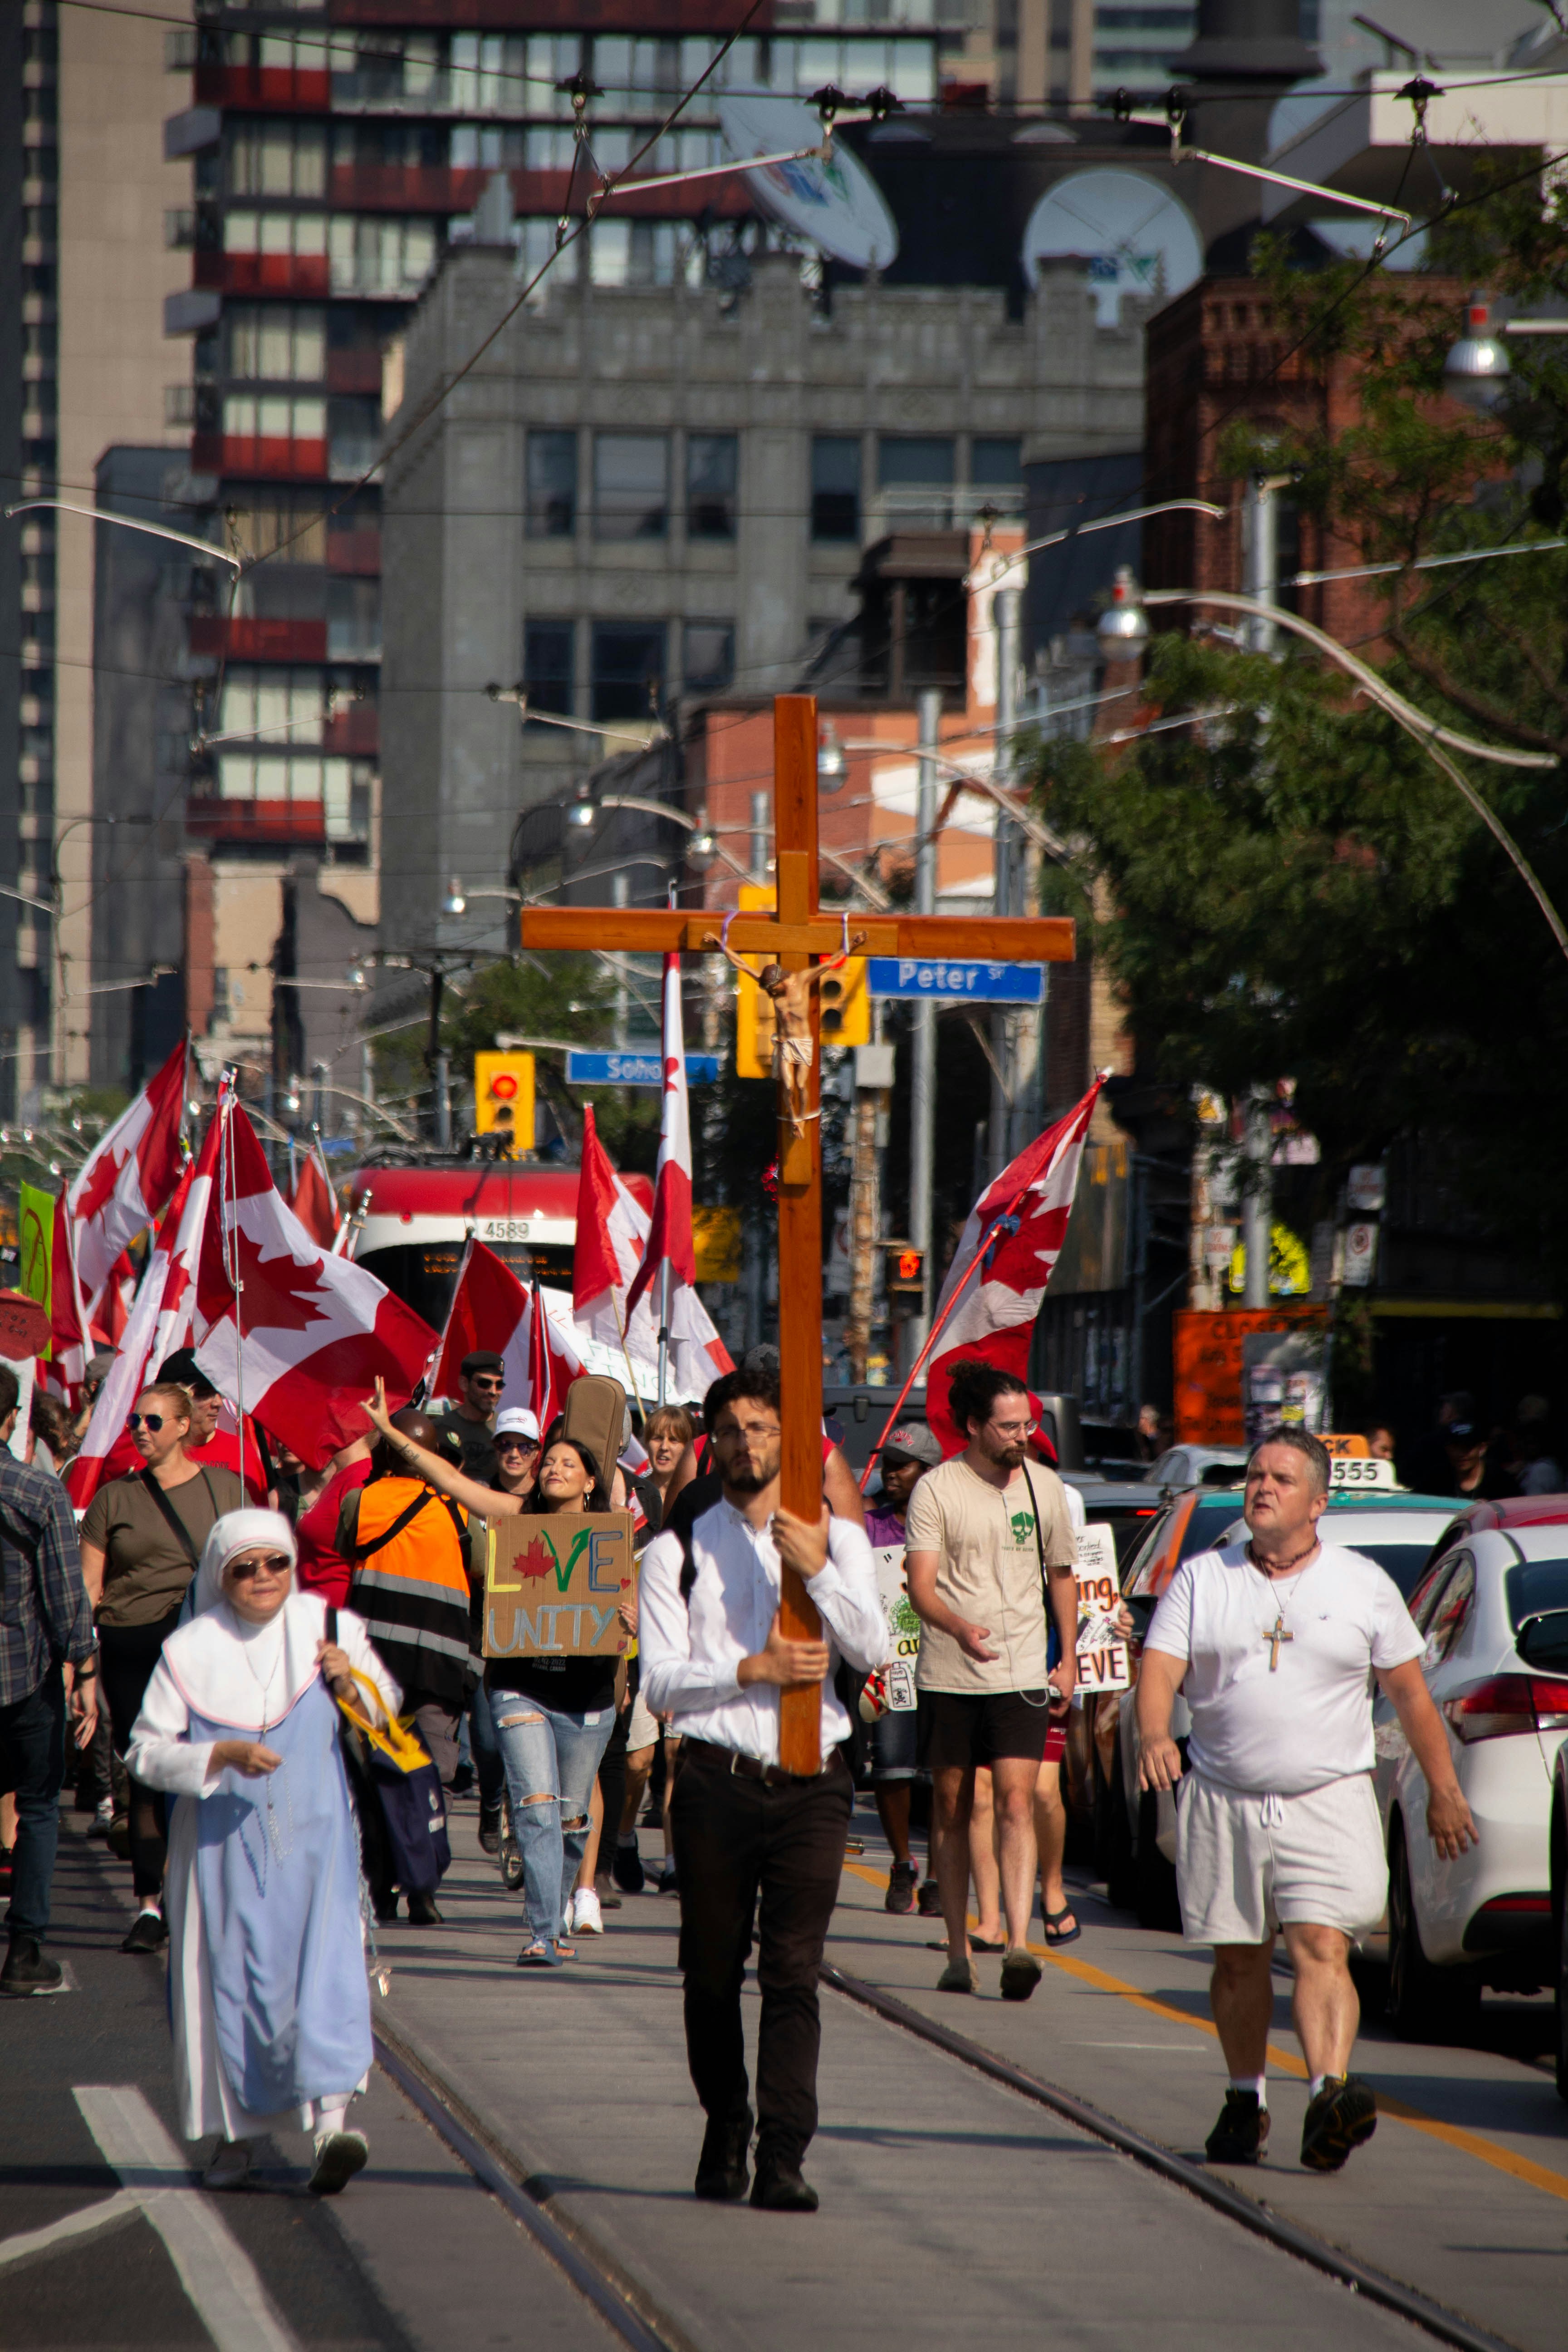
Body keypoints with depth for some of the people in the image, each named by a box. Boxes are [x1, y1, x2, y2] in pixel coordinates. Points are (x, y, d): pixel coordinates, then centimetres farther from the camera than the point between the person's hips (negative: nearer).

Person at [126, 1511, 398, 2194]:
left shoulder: (328, 1628, 2)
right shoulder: (191, 1651, -3)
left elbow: (387, 1710, 12)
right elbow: (146, 1751, -5)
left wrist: (352, 1683, -10)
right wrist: (221, 1756, -20)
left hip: (313, 1836, 0)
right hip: (225, 1841, 0)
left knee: (326, 1964, -9)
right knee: (232, 1976, -1)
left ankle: (329, 2118, -11)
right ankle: (234, 2131, 6)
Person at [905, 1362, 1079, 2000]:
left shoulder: (1044, 1487, 8)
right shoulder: (936, 1489, -5)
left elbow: (1061, 1575, 20)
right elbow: (921, 1586, -13)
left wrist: (1068, 1659, 15)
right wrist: (960, 1627, -32)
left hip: (1022, 1676, 1)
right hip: (948, 1676, -1)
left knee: (1017, 1802, -12)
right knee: (952, 1809, 6)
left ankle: (1018, 1944, -22)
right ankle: (958, 1953, 14)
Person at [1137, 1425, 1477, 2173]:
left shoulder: (1364, 1586, 7)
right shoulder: (1200, 1580, 7)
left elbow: (1410, 1692, 11)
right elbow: (1158, 1670, -4)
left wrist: (1444, 1791, 9)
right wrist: (1154, 1736, -24)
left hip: (1329, 1804, -2)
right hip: (1222, 1802, 2)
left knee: (1321, 1949, -16)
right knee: (1237, 1962, 8)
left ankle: (1330, 2093, -30)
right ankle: (1245, 2101, 23)